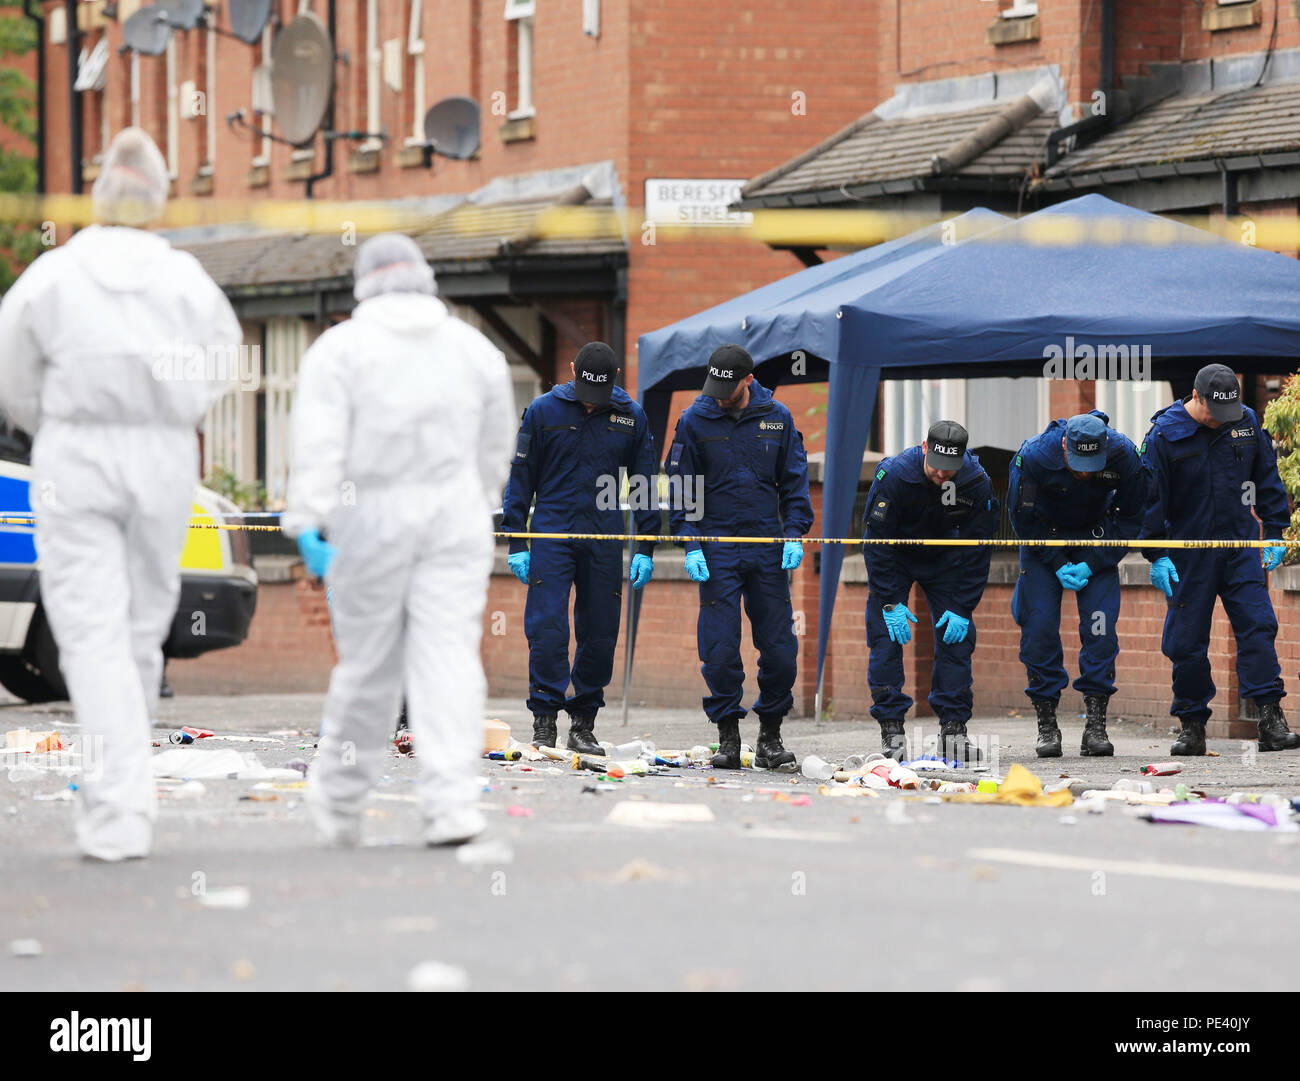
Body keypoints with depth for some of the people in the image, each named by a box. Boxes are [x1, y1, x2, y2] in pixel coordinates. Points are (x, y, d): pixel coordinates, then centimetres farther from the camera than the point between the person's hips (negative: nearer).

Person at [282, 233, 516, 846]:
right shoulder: (475, 350, 9)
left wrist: (308, 526, -19)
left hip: (371, 521, -2)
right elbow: (492, 452, 18)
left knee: (368, 666, 8)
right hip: (454, 520, 2)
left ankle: (339, 802, 22)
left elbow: (320, 448, -13)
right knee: (448, 660, -4)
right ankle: (452, 805, -17)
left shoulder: (340, 349, -1)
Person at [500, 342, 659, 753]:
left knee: (600, 636, 3)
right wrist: (517, 542, 0)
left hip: (605, 541, 2)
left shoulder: (630, 416, 5)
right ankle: (545, 723, -5)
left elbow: (644, 484, 11)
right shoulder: (543, 411, 0)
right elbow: (520, 478, 4)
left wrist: (646, 549, 8)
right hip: (552, 534, -2)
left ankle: (583, 725, 13)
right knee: (547, 629, -11)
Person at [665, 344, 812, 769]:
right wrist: (691, 544, -6)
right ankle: (728, 737, 5)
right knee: (720, 649, -6)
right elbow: (681, 487, 3)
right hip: (717, 550, -1)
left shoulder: (776, 417, 4)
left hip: (769, 550, 1)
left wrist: (794, 534, -3)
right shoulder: (694, 421, 0)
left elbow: (794, 480, 9)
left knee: (780, 647, 1)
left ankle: (770, 735, 14)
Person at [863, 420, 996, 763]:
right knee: (886, 636, -12)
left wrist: (962, 608, -18)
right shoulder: (893, 474, -31)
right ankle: (891, 729, -7)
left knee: (957, 637, -6)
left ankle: (953, 728, 1)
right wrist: (890, 602, -25)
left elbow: (976, 551, -14)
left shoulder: (976, 483, -24)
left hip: (944, 559, 2)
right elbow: (877, 541, -24)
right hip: (894, 557, -2)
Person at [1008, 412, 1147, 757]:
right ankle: (1047, 726, -2)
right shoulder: (1034, 455, -28)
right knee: (1039, 626, -11)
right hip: (1044, 537, -1)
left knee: (1101, 624, -13)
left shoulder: (1123, 455, -25)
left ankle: (1095, 725, -9)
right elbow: (1023, 517, -12)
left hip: (1095, 540, 1)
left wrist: (1091, 564, -16)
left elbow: (1131, 517, -10)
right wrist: (1057, 563, -16)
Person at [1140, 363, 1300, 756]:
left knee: (1258, 627, -8)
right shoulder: (1165, 435, -9)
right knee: (1188, 640, 1)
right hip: (1189, 556, -2)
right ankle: (1192, 726, 12)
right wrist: (1156, 555, -8)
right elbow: (1150, 498, -5)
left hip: (1239, 549, 2)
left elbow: (1267, 480, 12)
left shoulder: (1247, 423, 1)